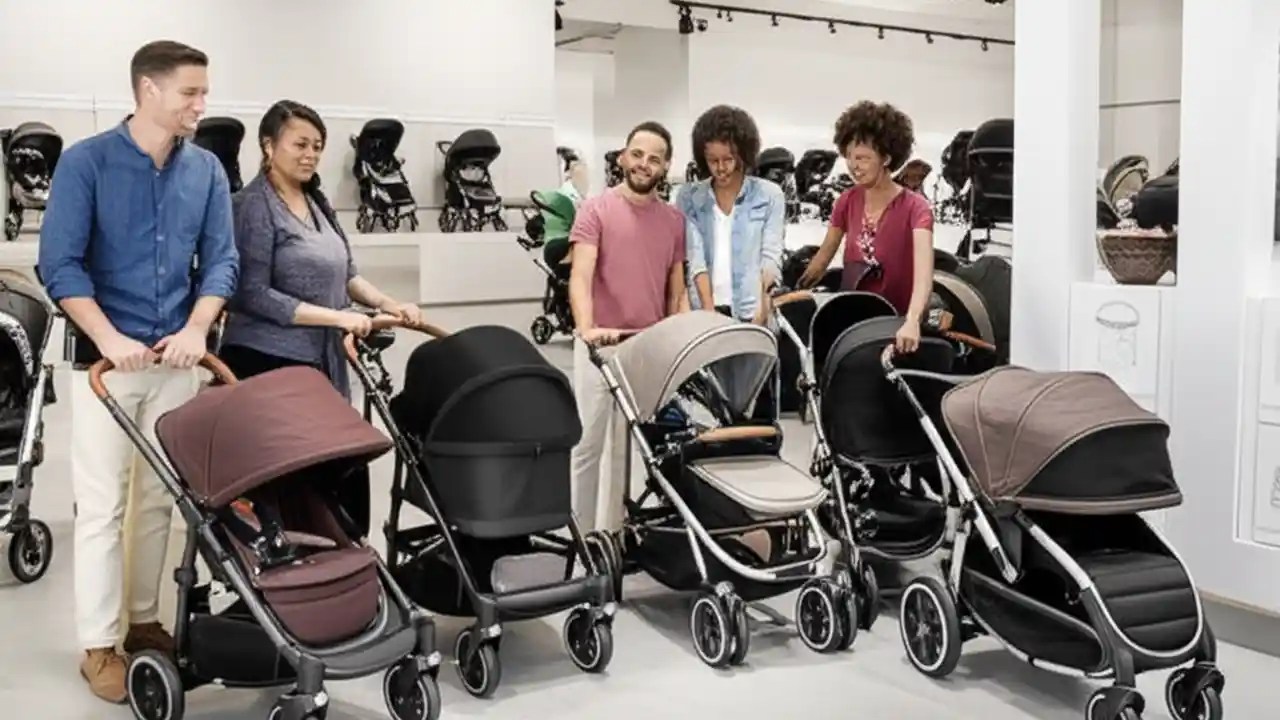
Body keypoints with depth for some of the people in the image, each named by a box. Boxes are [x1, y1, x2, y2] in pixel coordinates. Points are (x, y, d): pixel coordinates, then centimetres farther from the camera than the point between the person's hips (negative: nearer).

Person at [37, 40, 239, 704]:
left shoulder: (206, 170, 4)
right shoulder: (85, 163, -8)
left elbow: (220, 258, 3)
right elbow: (59, 262, -12)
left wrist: (196, 329, -13)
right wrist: (110, 339, -21)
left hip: (177, 361, 4)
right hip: (104, 360, -4)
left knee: (159, 501, 12)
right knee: (103, 506, 0)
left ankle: (145, 622, 25)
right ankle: (98, 645, 10)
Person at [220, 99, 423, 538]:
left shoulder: (317, 202, 14)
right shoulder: (254, 206, -9)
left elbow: (344, 273, 19)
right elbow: (253, 295, -16)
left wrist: (387, 304, 2)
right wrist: (336, 317, -20)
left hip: (321, 362, 7)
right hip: (269, 364, -7)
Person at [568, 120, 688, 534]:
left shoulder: (674, 221, 9)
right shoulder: (596, 209, -4)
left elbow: (676, 289, 12)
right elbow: (580, 276, -15)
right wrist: (586, 328, -31)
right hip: (601, 345, -4)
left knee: (634, 447, 11)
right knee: (588, 444, 3)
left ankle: (613, 532, 22)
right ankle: (579, 533, 13)